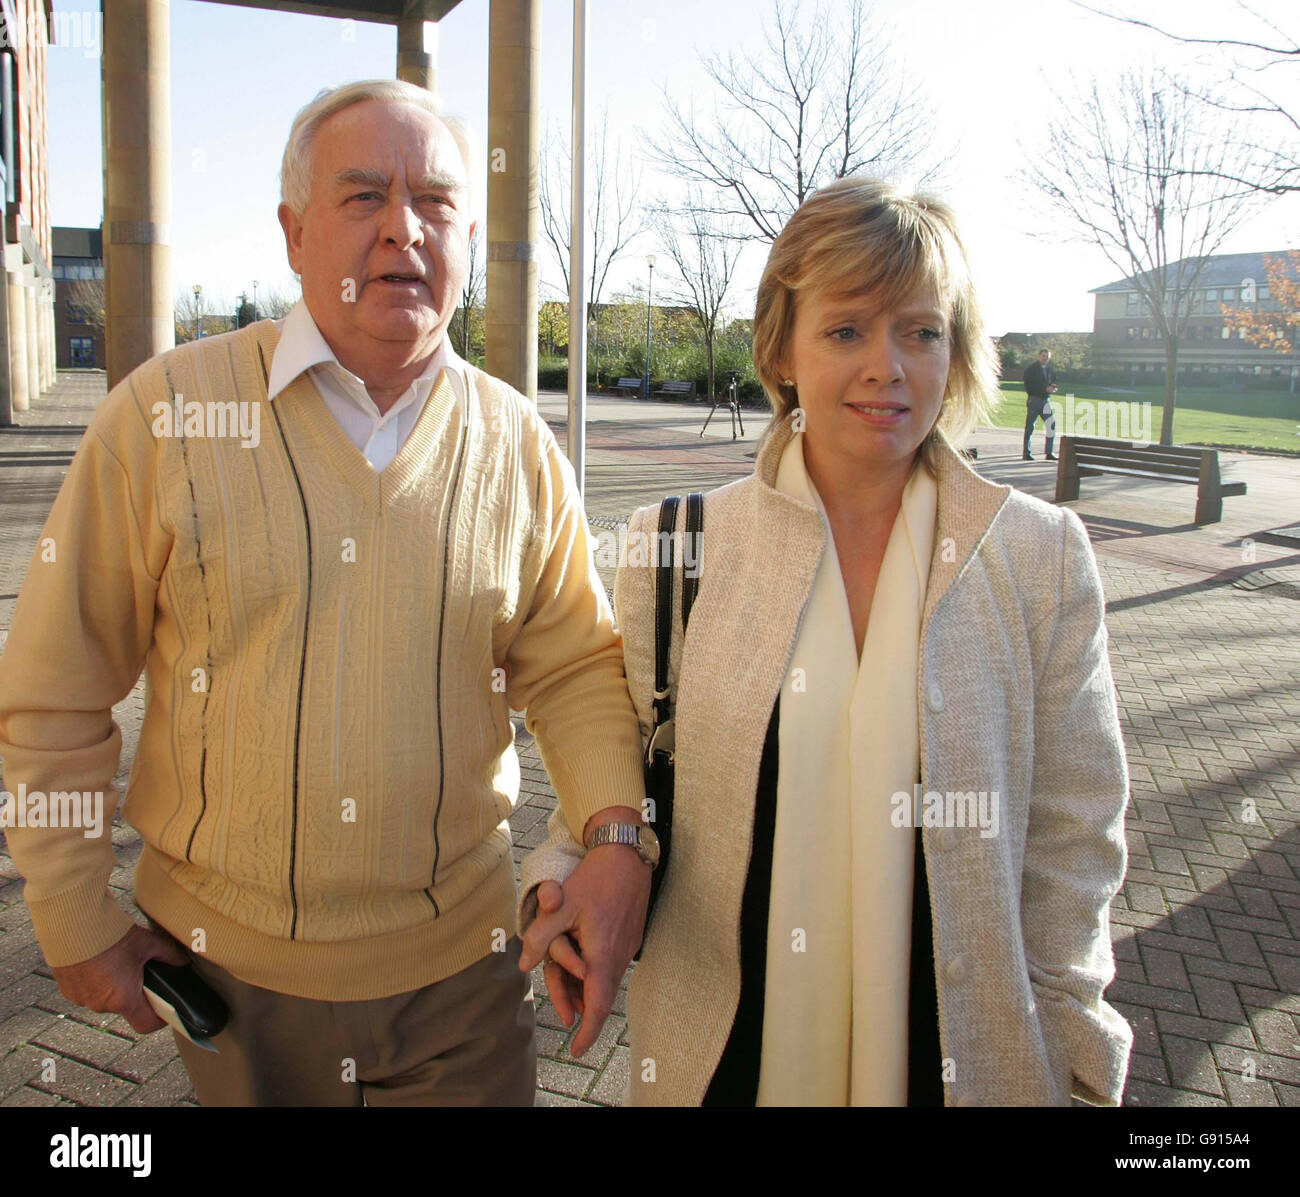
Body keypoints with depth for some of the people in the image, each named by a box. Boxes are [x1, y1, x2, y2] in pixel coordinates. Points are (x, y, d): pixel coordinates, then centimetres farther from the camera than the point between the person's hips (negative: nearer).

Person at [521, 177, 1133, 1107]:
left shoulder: (1044, 558, -7)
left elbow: (1071, 837, -2)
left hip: (964, 1053, 0)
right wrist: (569, 875, -17)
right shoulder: (678, 544, -7)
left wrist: (1065, 1054, 0)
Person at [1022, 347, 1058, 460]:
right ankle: (1026, 453, 6)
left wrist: (1052, 388, -5)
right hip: (1034, 399, -4)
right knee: (1029, 426, -1)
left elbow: (1053, 382, 20)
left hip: (1046, 399, 5)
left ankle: (1049, 453, 1)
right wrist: (1045, 389, -17)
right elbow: (1029, 387, -10)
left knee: (1051, 425, -4)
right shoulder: (1030, 368, -3)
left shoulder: (1050, 369, 13)